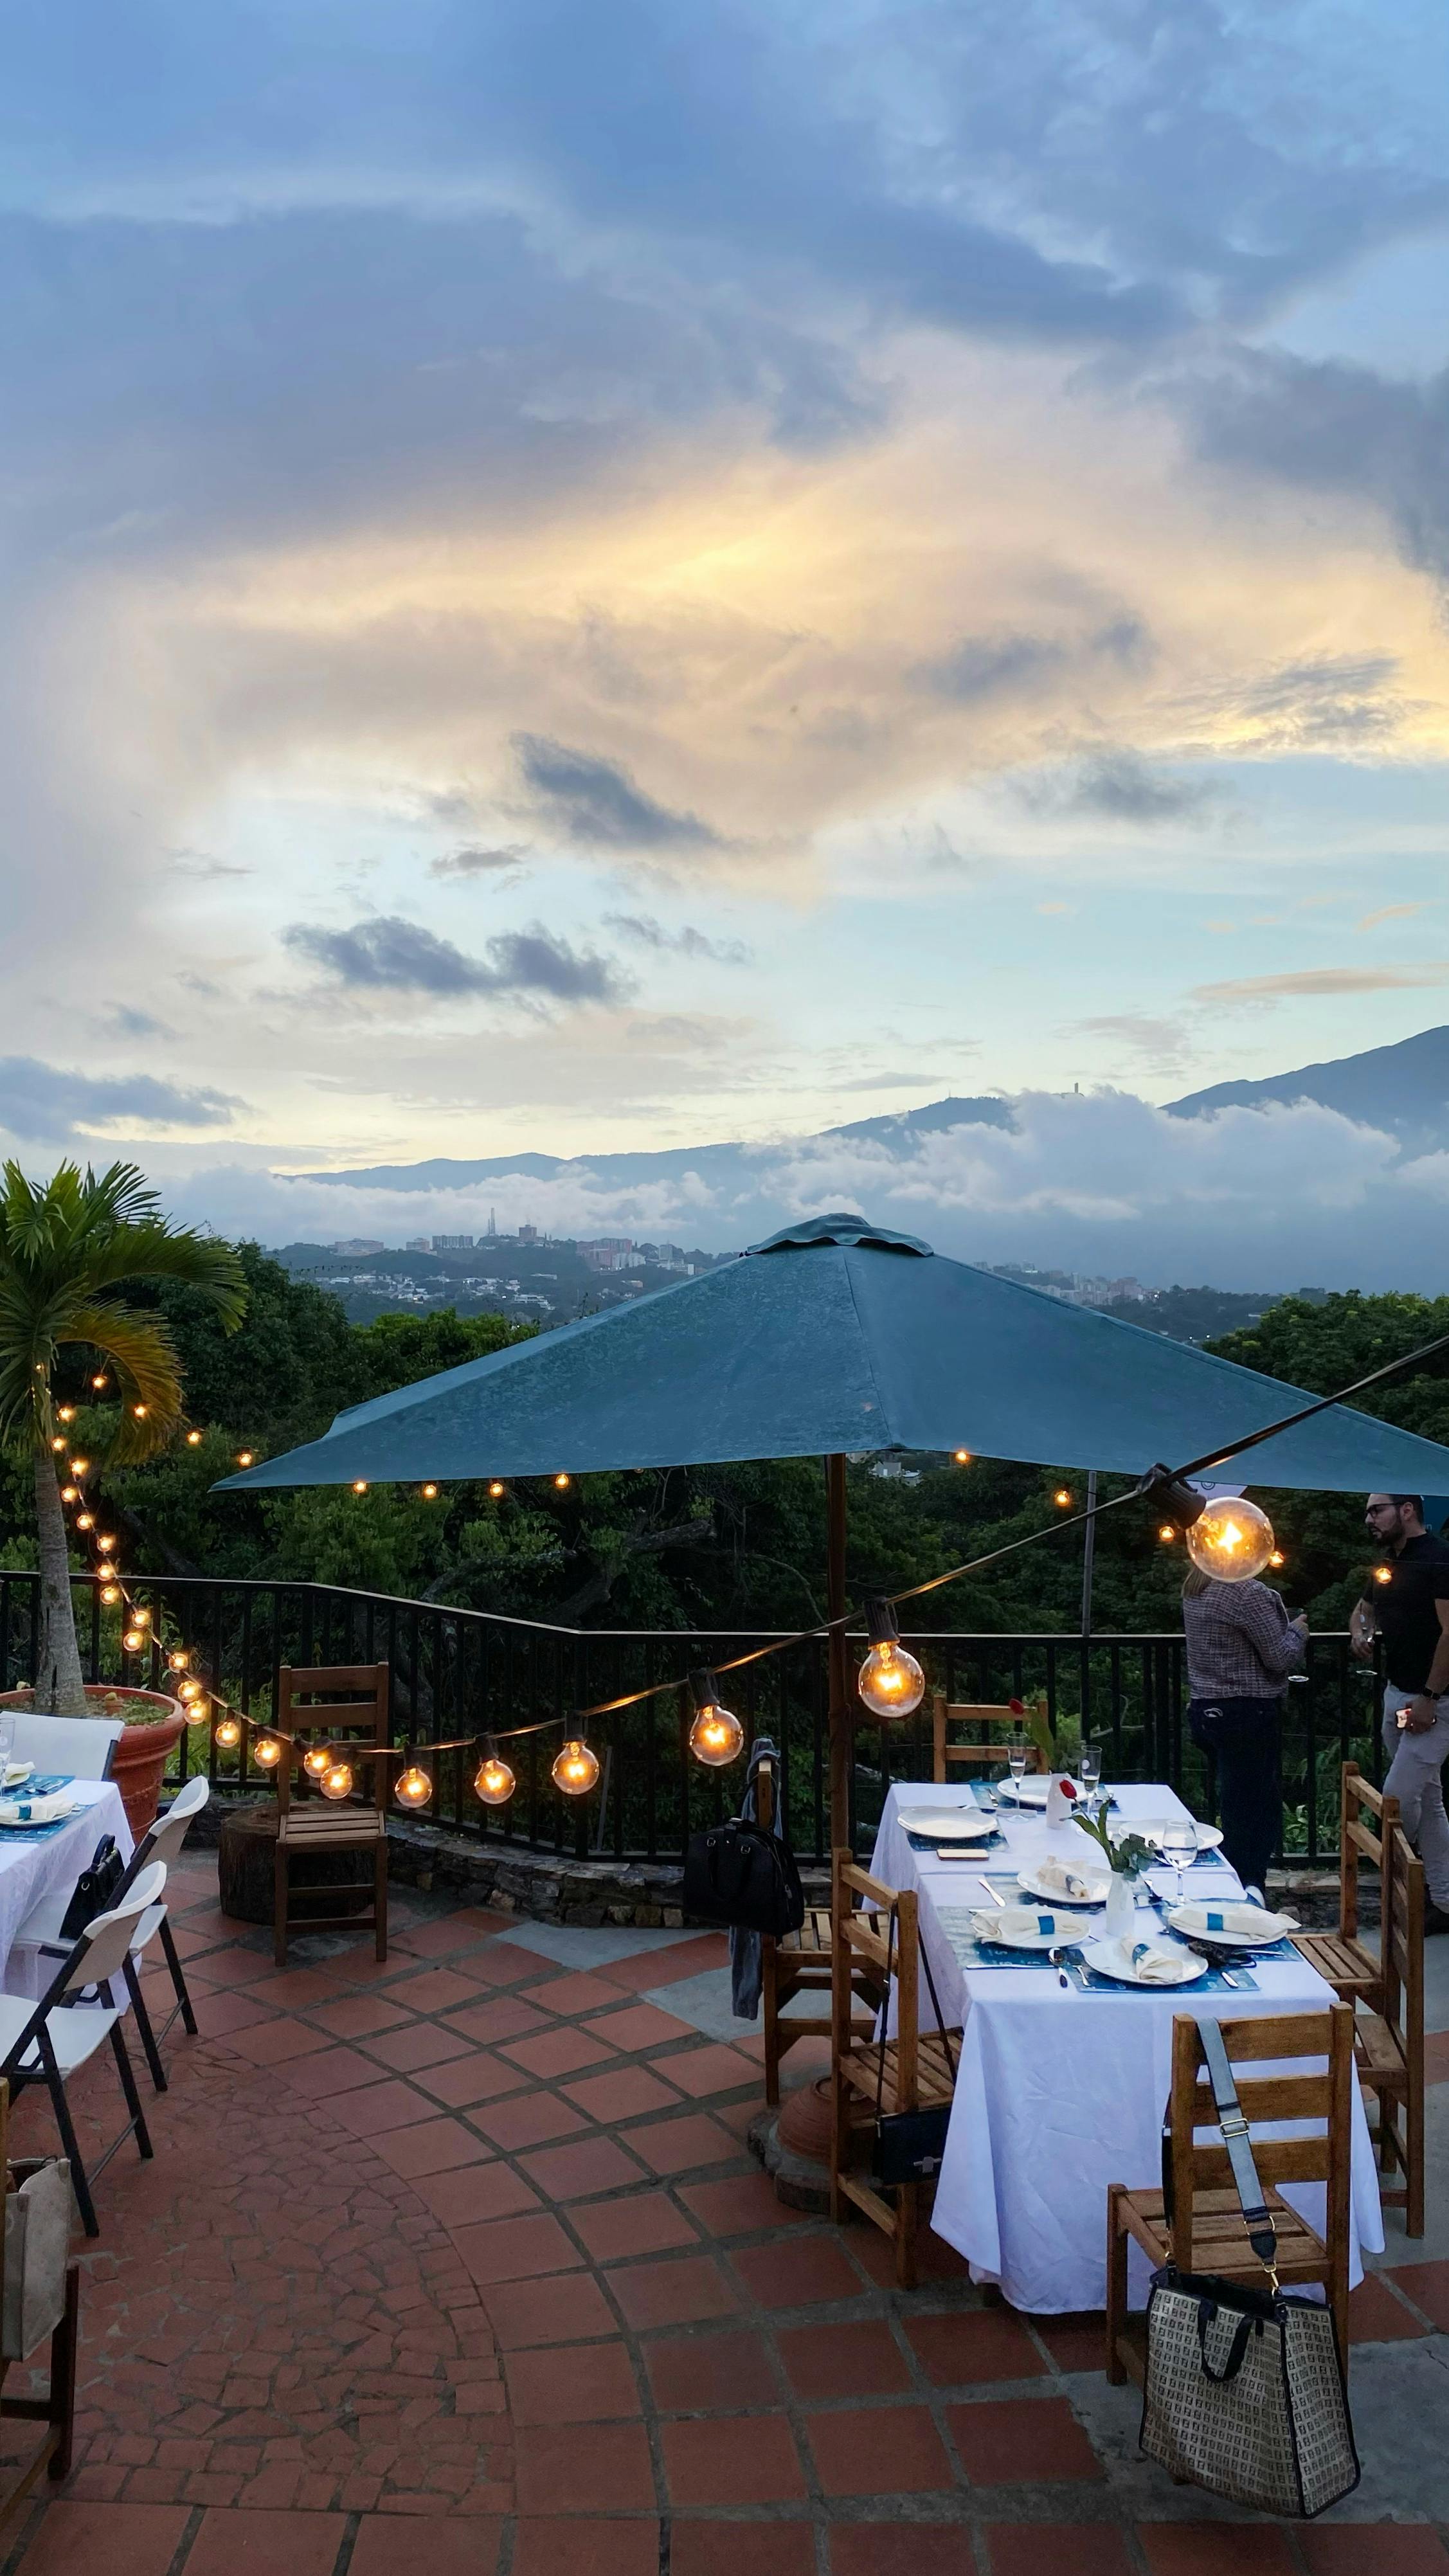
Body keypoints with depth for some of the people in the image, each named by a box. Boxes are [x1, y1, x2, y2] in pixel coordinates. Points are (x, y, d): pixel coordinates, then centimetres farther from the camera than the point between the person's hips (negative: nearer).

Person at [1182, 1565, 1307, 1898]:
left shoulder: (1194, 1589, 7)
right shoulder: (1249, 1595, -20)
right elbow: (1281, 1658, -14)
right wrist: (1296, 1630, 6)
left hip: (1204, 1708, 8)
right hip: (1248, 1715, -8)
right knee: (1253, 1820, -1)